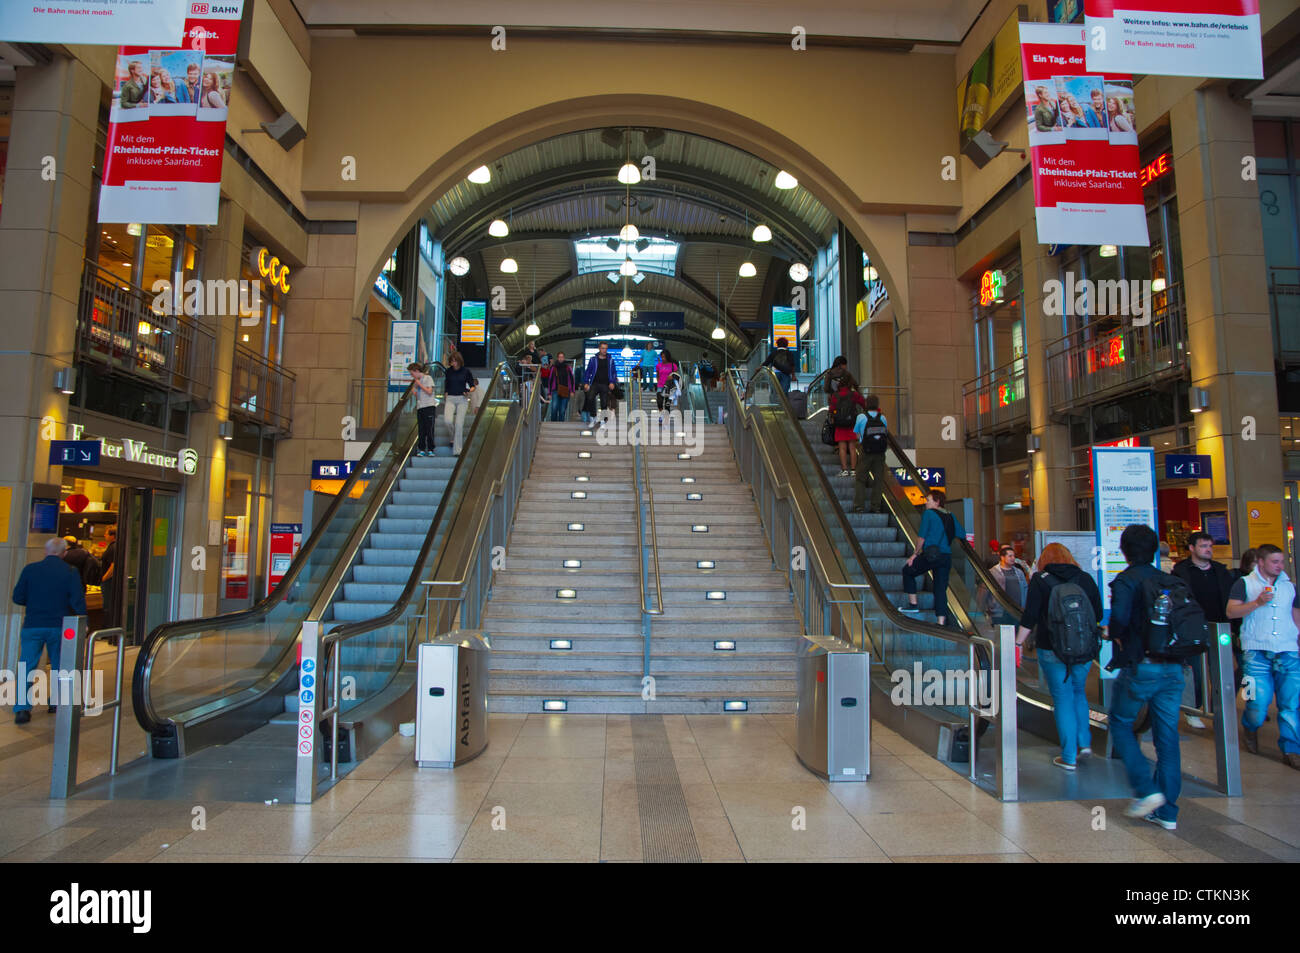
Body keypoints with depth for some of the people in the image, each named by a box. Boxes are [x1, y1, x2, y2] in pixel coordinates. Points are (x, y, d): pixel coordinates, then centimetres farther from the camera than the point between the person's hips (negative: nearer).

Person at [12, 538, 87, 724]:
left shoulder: (30, 569, 0)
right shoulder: (70, 572, -5)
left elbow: (17, 598, 2)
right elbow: (77, 601, -9)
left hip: (32, 626, 0)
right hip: (59, 626, 0)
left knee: (27, 668, 3)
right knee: (59, 666, 16)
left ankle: (22, 708, -6)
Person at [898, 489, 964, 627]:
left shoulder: (928, 514, -4)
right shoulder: (950, 516, 14)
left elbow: (922, 537, -7)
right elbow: (962, 534, 15)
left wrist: (916, 554, 1)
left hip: (930, 555, -6)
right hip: (947, 556, 6)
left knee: (908, 571, 16)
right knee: (941, 588, 7)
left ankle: (912, 604, 15)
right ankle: (941, 621, 2)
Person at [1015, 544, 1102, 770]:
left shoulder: (1040, 580, -6)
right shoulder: (1086, 578, 3)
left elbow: (1029, 618, -10)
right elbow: (1098, 614, 10)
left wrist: (1017, 644, -4)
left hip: (1052, 650, -3)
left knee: (1063, 699, 4)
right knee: (1078, 692, 23)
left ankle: (1069, 757, 8)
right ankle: (1084, 742, 19)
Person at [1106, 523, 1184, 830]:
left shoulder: (1126, 581, -8)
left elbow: (1119, 618, -22)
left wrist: (1120, 641, -3)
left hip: (1140, 668, -6)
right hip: (1173, 668, 6)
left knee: (1120, 723, 13)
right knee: (1167, 735, 10)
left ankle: (1146, 789, 2)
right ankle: (1167, 811, 15)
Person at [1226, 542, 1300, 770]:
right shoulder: (1245, 583, 3)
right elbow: (1231, 611, -6)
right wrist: (1258, 602, -16)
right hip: (1256, 651, -4)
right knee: (1259, 702, -7)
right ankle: (1250, 729, 24)